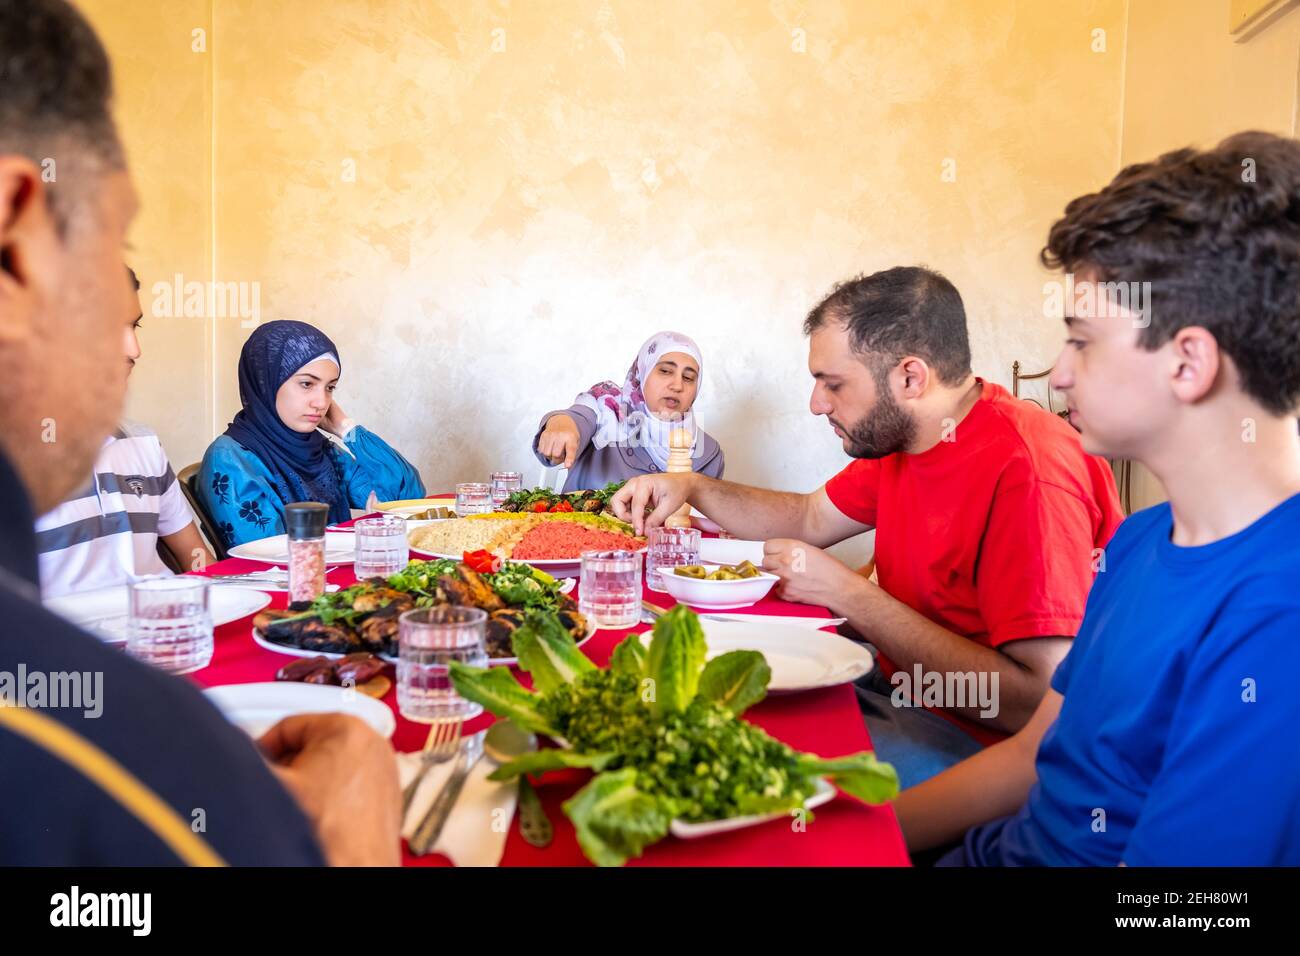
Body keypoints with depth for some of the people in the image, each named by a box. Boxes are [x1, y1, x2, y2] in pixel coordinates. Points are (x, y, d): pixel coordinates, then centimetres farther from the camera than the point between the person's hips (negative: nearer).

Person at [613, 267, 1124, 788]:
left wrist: (846, 591, -26)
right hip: (900, 676, 9)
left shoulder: (1028, 470, -28)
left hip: (974, 738, -8)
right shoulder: (899, 435, 2)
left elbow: (1042, 701, -32)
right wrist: (693, 487, 3)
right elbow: (812, 518, 18)